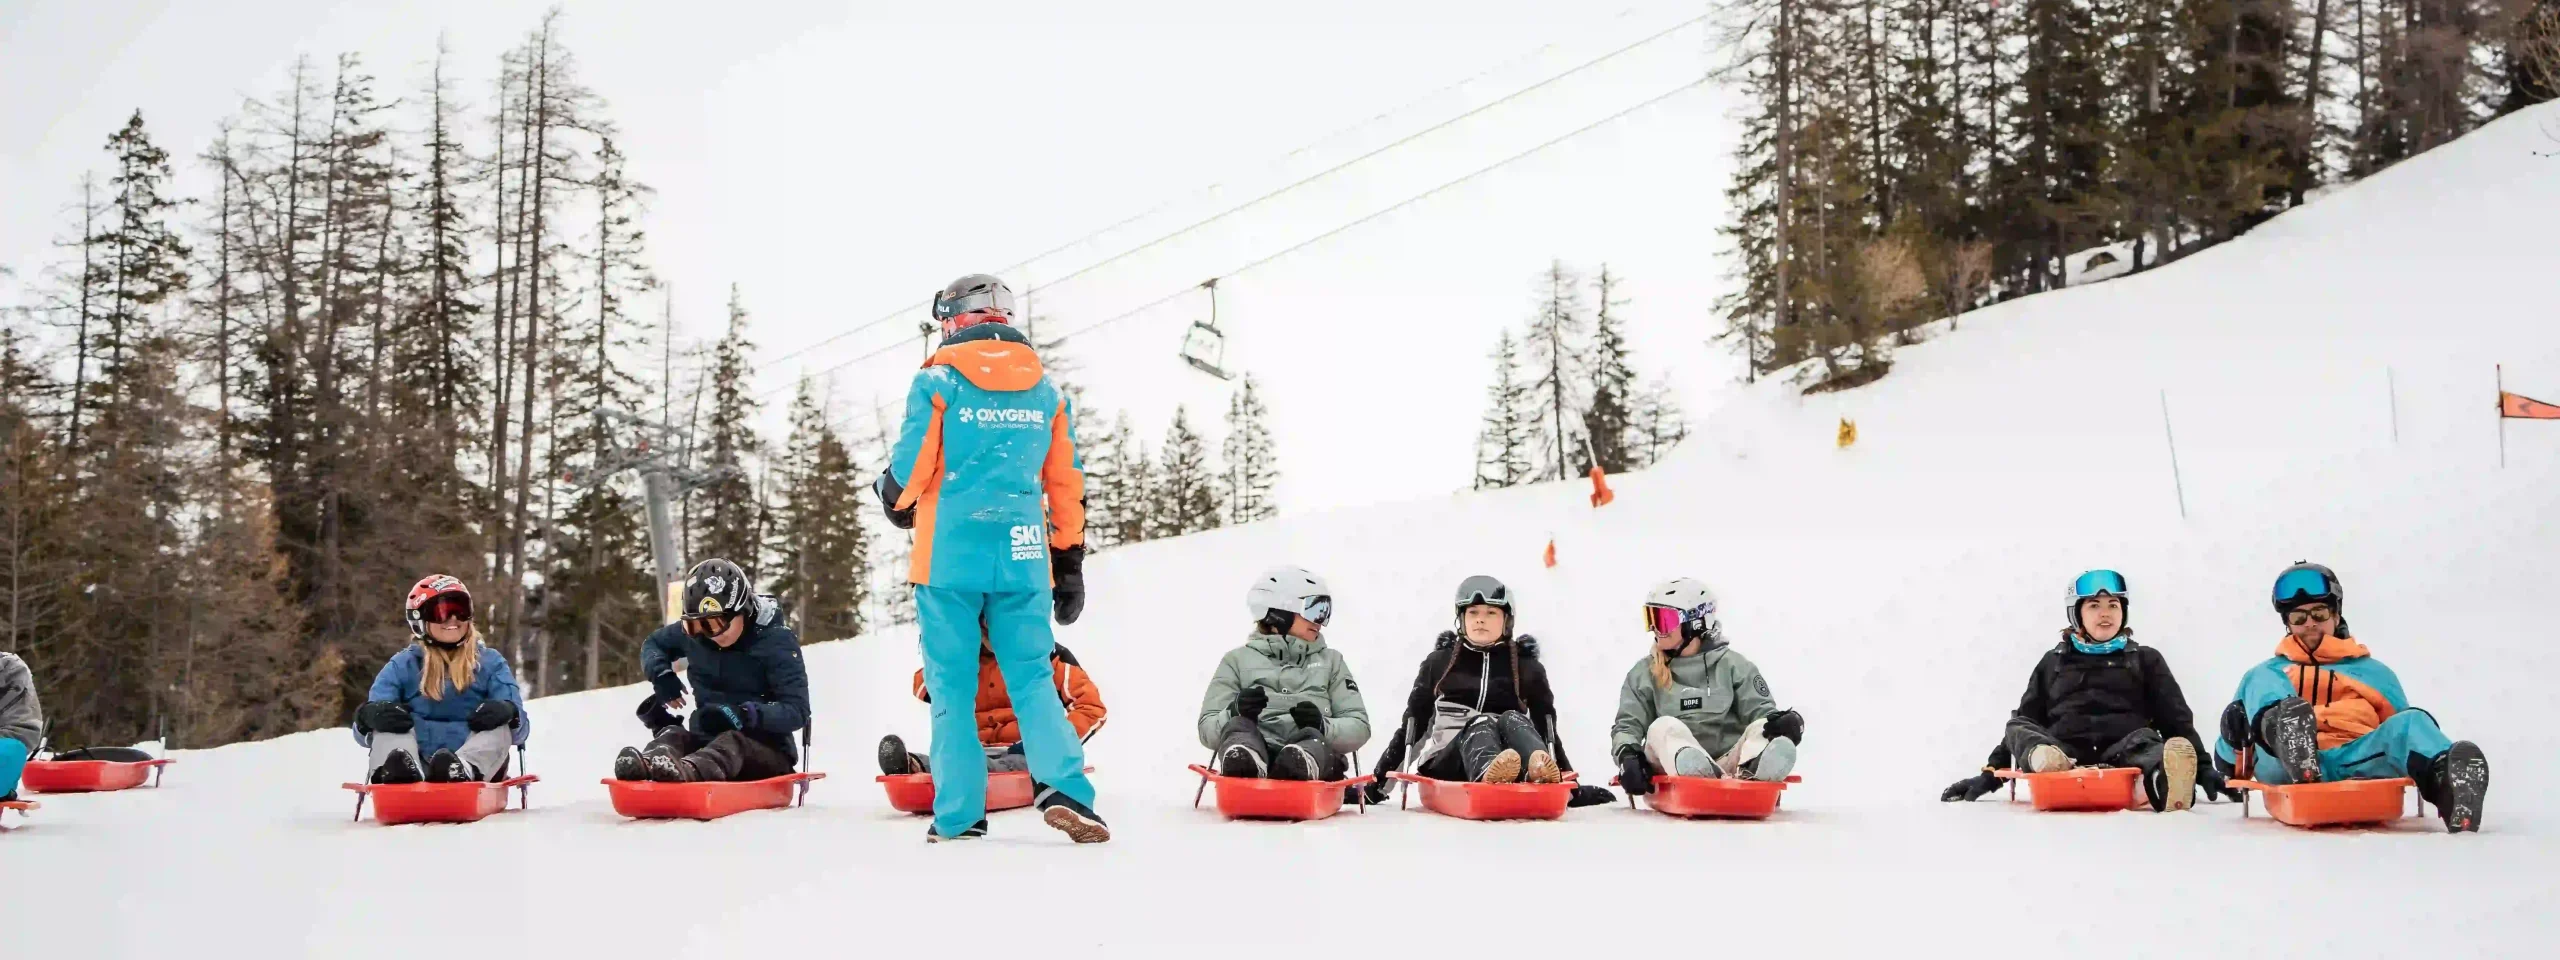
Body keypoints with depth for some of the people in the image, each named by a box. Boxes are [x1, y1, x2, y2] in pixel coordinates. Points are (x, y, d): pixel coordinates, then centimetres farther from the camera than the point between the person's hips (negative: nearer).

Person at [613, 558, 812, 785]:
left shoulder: (777, 642, -12)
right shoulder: (691, 632, 3)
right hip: (706, 742, 5)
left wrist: (746, 715, -35)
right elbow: (652, 644, 24)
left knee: (732, 742, -37)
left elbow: (798, 712, -18)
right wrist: (660, 673, -1)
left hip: (767, 752, -5)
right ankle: (649, 761, -63)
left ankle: (687, 770, -71)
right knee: (674, 734, -26)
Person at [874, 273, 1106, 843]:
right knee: (1031, 677, 6)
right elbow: (1067, 485, 12)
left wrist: (895, 500, 19)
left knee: (951, 683, 4)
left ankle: (959, 814, 4)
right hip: (1022, 556, 3)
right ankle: (1063, 788, -13)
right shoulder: (1046, 391, 11)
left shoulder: (938, 381, -2)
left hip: (950, 555, -3)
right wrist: (1069, 562, 19)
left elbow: (909, 470, -4)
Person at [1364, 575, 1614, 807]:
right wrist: (1378, 782, 8)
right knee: (1481, 723, -30)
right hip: (1446, 766, -1)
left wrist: (1571, 785, 4)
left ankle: (1538, 770, -63)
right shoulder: (1438, 663, 13)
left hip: (1512, 773, 1)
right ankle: (1489, 775, -67)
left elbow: (1547, 731, 14)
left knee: (1512, 720, -28)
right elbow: (1411, 727, 15)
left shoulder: (1527, 668, 13)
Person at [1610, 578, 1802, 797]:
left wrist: (1781, 721, -20)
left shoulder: (1732, 665, 13)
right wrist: (1627, 756, -15)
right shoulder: (1644, 672, 15)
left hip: (1727, 765, 0)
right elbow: (1627, 726, 8)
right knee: (1663, 727, -29)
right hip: (1673, 775, 0)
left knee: (1763, 729, -25)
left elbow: (1761, 711, 4)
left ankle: (1748, 774, -63)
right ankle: (1722, 782, -62)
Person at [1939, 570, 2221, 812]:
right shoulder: (2054, 662, 27)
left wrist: (2202, 769, 0)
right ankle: (2045, 762, -62)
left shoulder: (2146, 660, 25)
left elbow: (2177, 719, 17)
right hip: (2063, 754, 1)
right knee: (2018, 729, -25)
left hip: (2124, 754, -1)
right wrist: (1991, 773, 14)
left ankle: (2163, 778, -70)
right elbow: (2025, 720, 26)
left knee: (2145, 739, -33)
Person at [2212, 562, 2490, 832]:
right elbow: (2229, 762, 24)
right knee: (2261, 681, -18)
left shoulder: (2373, 672, 32)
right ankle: (2281, 730, -54)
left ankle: (2446, 779, -59)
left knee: (2410, 721, -25)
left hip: (2357, 763, 1)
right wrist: (2236, 735, -1)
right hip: (2286, 768, -1)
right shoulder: (2266, 674, 30)